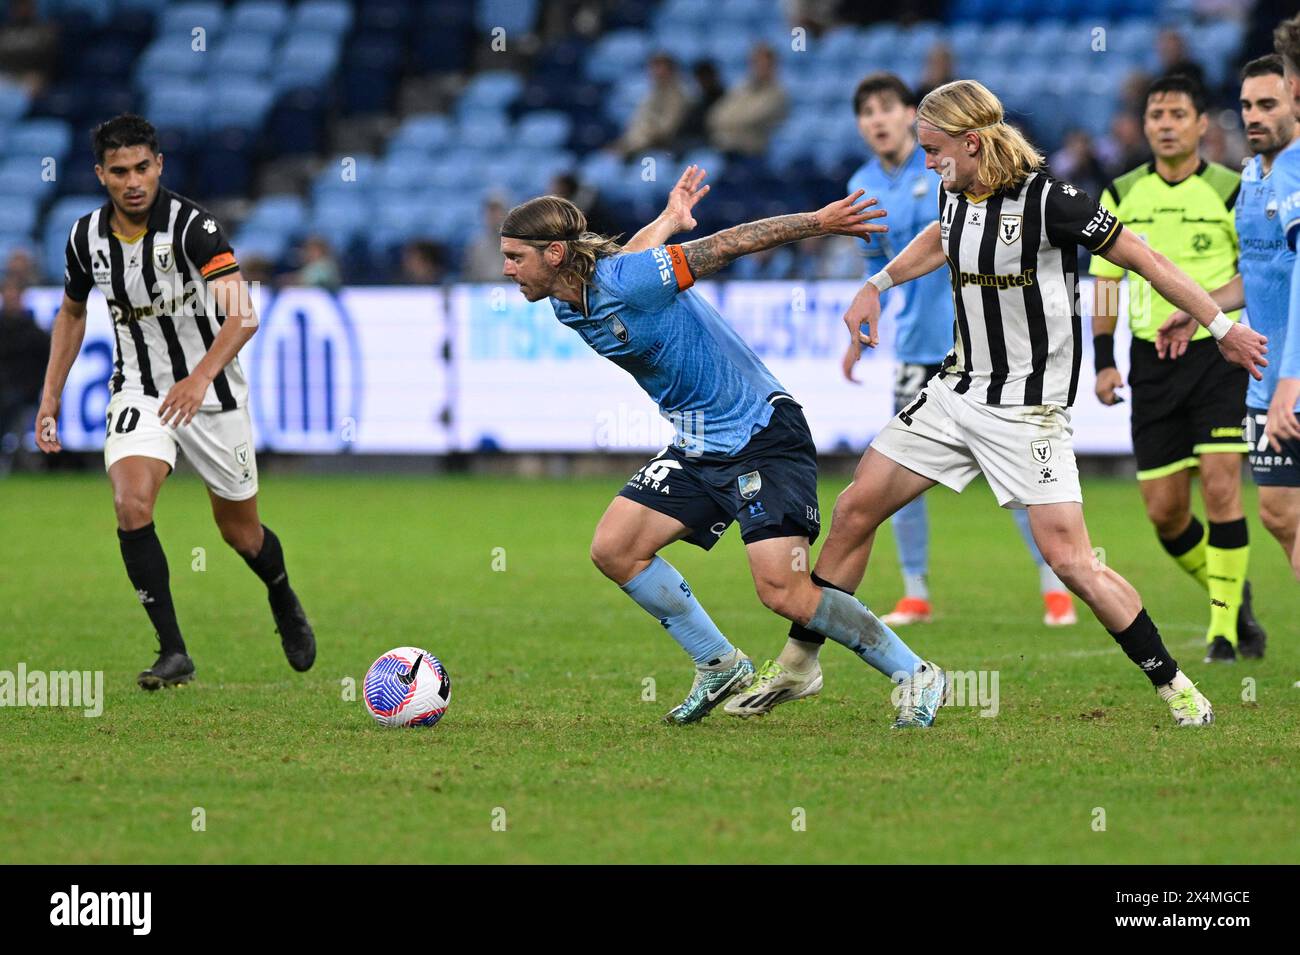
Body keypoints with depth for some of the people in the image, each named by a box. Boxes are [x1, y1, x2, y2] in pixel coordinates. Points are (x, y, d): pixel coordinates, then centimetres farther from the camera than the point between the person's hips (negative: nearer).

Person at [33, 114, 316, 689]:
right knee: (131, 504, -23)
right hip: (138, 392, 3)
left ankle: (285, 603, 44)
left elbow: (243, 316, -34)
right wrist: (50, 396, 7)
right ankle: (173, 653, -17)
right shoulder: (86, 238, -7)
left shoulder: (192, 226, -23)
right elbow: (72, 312, 13)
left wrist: (200, 377, -49)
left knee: (240, 531, 9)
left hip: (211, 390, -3)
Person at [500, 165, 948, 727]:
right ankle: (722, 668, 12)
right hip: (697, 449, 9)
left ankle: (912, 673, -2)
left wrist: (821, 222, -11)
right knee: (614, 550, -1)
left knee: (784, 593, -17)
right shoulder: (565, 306, 2)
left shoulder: (627, 281, -22)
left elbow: (729, 244, -16)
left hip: (762, 438, -9)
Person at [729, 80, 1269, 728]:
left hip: (1028, 407, -7)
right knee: (855, 510, 5)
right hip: (956, 389, 7)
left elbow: (1142, 258, -14)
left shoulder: (1045, 199, -20)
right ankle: (799, 663, 18)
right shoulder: (955, 192, 3)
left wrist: (1221, 327, -12)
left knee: (1069, 560, -14)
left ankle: (1174, 686, 0)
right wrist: (877, 285, 23)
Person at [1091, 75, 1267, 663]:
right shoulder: (1121, 196, 6)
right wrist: (1104, 361, 4)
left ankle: (1225, 627, -3)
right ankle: (1231, 595, 27)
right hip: (1153, 362, 3)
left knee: (1220, 487, -15)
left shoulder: (1232, 192, -2)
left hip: (1220, 354, -3)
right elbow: (1106, 280, 12)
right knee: (1163, 512, 2)